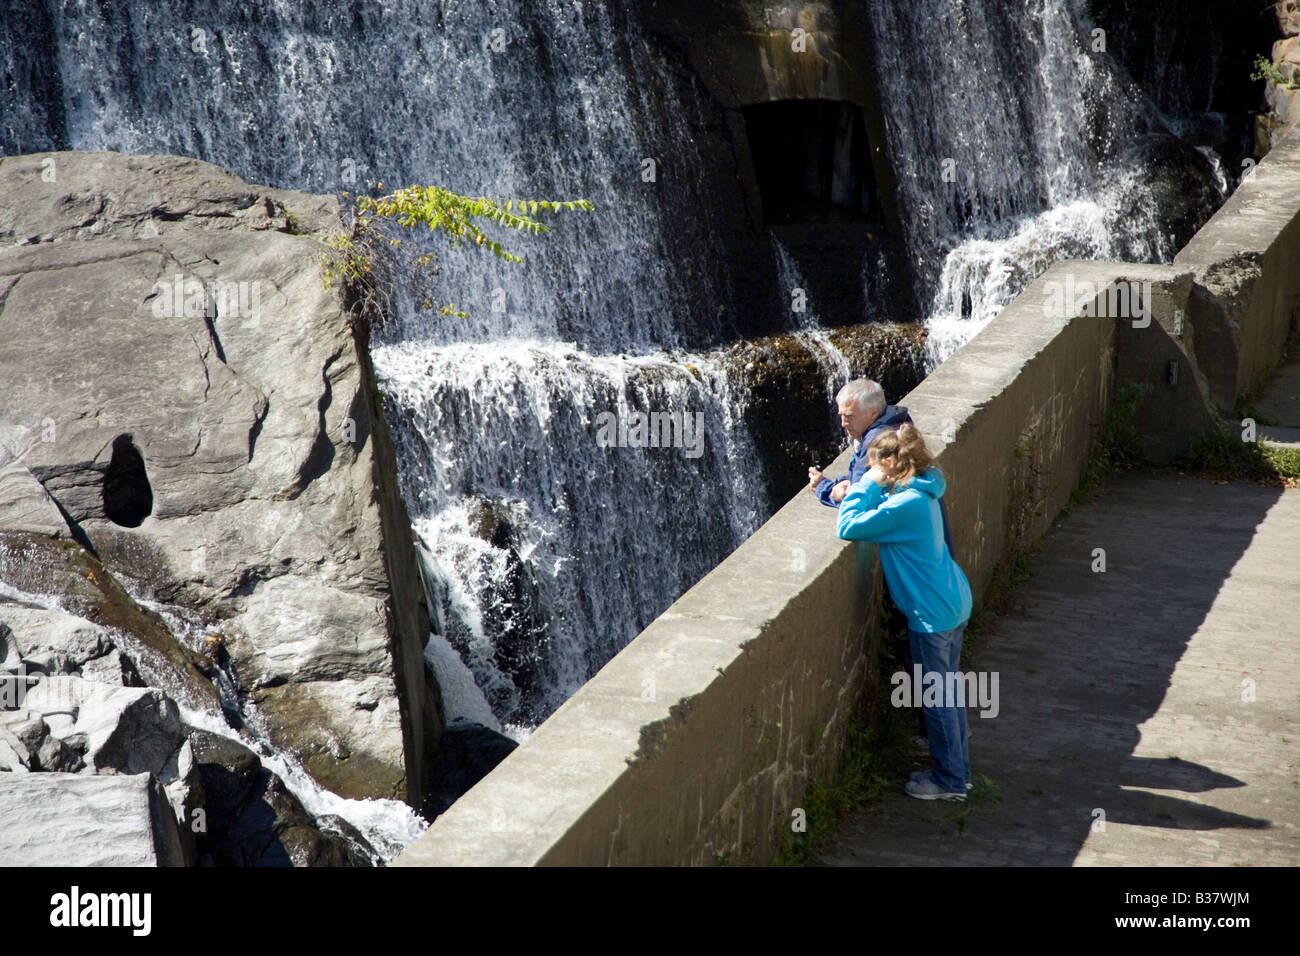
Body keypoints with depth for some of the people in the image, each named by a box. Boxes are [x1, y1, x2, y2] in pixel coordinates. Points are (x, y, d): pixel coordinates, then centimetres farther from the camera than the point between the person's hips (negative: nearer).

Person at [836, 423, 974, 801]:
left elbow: (848, 528, -24)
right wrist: (859, 492, 2)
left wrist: (865, 486, -14)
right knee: (948, 690, 19)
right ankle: (958, 770, 31)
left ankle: (950, 781, 14)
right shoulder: (923, 493, 5)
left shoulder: (906, 504, -24)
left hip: (932, 614, -10)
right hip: (954, 602, 10)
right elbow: (882, 510, 20)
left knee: (937, 698, 3)